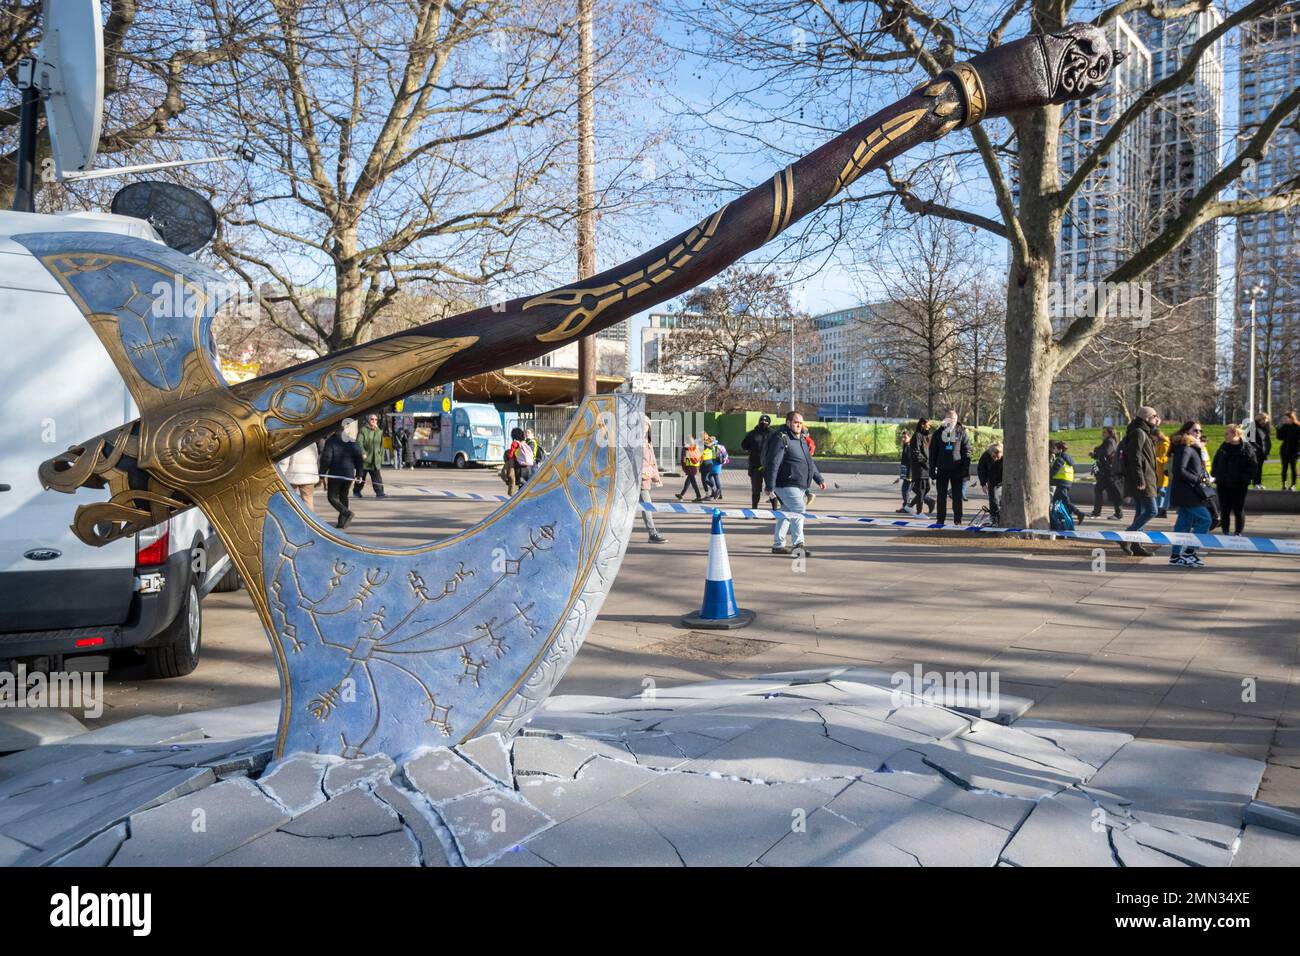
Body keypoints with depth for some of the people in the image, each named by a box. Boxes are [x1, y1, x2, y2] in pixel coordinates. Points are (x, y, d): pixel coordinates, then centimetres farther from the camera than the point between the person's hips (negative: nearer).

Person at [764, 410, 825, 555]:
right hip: (787, 484, -9)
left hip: (800, 485, 9)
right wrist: (770, 486, -22)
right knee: (798, 510, -16)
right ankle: (798, 544, -13)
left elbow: (809, 461, 28)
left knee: (786, 514, 12)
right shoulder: (781, 439, -12)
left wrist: (819, 479, 27)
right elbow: (773, 463, -18)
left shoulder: (801, 439, 18)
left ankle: (778, 545, 19)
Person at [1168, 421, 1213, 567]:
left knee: (1184, 523, 10)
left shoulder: (1191, 448, 20)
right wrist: (1198, 480, -18)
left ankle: (1175, 555, 12)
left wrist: (1203, 478, 9)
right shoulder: (1184, 448, -13)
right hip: (1186, 492, -10)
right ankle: (1189, 552, -8)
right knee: (1204, 519, -11)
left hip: (1187, 493, 10)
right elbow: (1179, 470, -23)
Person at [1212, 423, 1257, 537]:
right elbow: (1216, 462, 14)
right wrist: (1215, 477, 5)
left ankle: (1239, 533, 14)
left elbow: (1251, 466, -9)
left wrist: (1246, 479, -16)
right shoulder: (1223, 447, 7)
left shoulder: (1247, 448, -8)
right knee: (1225, 510, 8)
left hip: (1239, 485, -5)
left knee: (1238, 511, 5)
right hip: (1223, 485, 5)